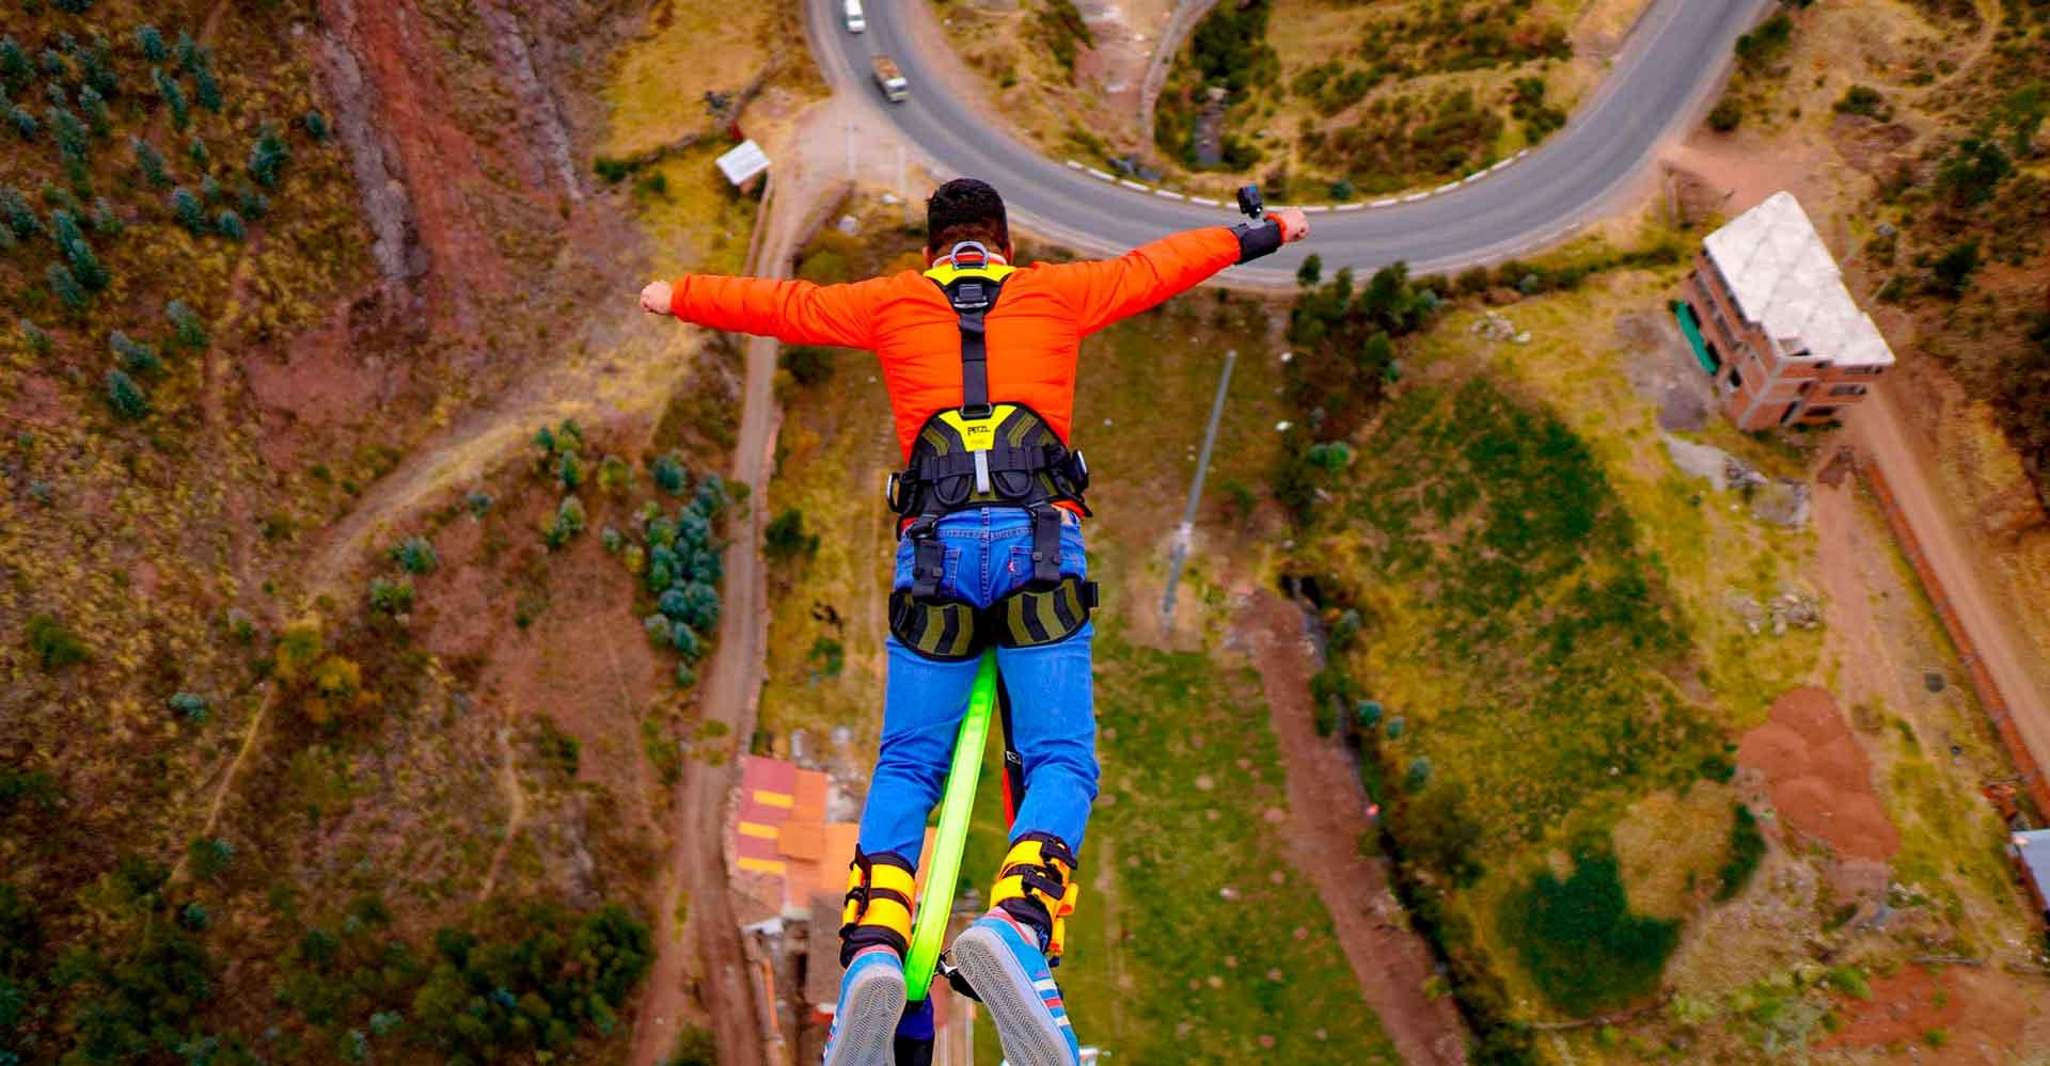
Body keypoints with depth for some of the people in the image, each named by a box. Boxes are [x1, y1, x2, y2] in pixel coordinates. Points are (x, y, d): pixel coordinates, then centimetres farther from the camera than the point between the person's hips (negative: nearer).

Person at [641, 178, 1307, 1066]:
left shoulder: (892, 301, 21)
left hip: (935, 545, 1)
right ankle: (1019, 929, -29)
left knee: (904, 768, 9)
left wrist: (674, 295, 47)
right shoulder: (1054, 291, 21)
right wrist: (1262, 234, 47)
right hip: (1040, 540, 0)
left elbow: (775, 303, 30)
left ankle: (872, 949, -15)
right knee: (1060, 763, 0)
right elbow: (1157, 266, 31)